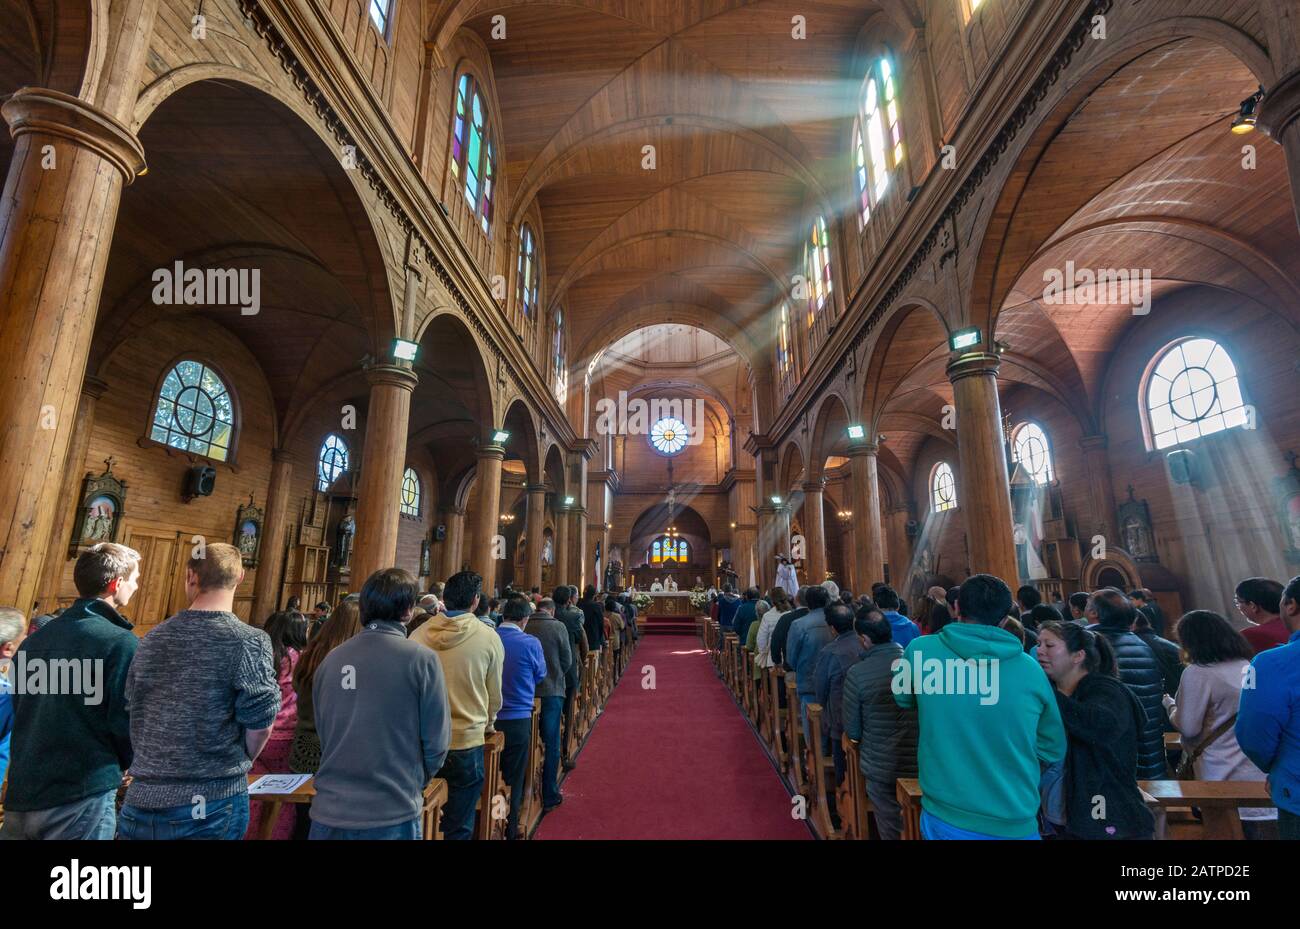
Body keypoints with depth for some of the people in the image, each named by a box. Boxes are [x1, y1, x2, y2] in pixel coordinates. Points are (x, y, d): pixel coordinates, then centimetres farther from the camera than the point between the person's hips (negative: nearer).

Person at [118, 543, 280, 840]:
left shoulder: (153, 637, 0)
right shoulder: (250, 641, -17)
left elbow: (134, 710, 12)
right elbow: (260, 722, -15)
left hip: (143, 799, 4)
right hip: (212, 803, -4)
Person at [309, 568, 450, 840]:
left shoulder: (330, 660, -1)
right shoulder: (421, 659, -14)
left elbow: (324, 735, 10)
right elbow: (436, 743, -9)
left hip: (329, 812, 3)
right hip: (392, 816, -3)